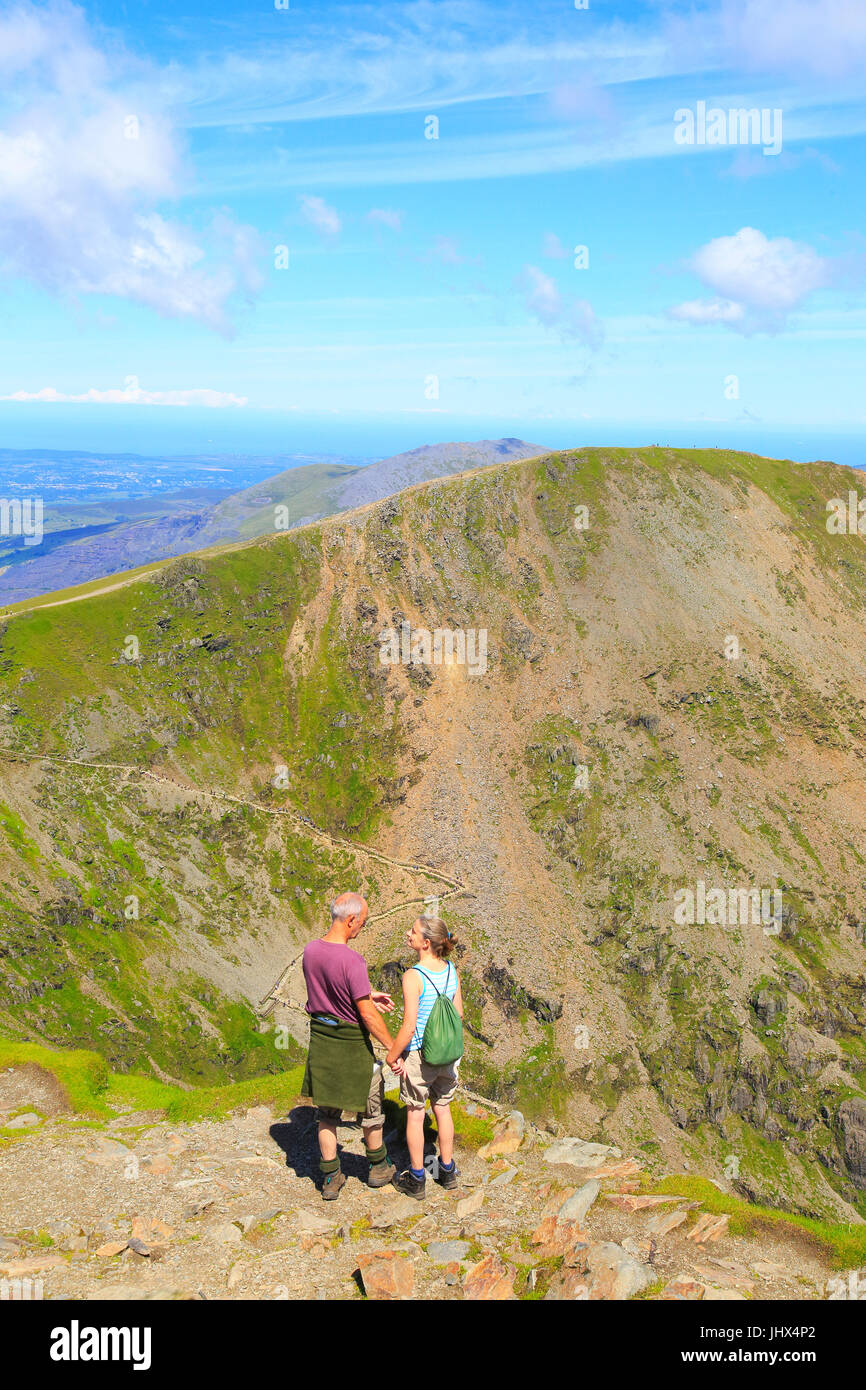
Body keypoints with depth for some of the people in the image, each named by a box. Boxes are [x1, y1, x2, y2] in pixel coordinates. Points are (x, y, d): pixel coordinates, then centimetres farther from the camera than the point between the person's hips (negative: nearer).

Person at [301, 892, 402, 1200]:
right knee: (370, 1106, 17)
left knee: (327, 1112, 17)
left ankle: (330, 1178, 25)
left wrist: (367, 995, 15)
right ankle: (378, 1167, 35)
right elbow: (368, 1016, -23)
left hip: (320, 1037, 6)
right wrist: (394, 1049, -13)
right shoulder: (352, 961, -27)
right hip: (351, 1045, -6)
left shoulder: (310, 951, -5)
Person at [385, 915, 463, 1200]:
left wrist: (392, 1056, -9)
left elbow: (409, 1027, -22)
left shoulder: (413, 976, -22)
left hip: (418, 1054, -6)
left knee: (414, 1114, 10)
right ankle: (447, 1171, 33)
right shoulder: (450, 970, -4)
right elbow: (458, 1014, 6)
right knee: (442, 1109, 20)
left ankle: (416, 1179, 22)